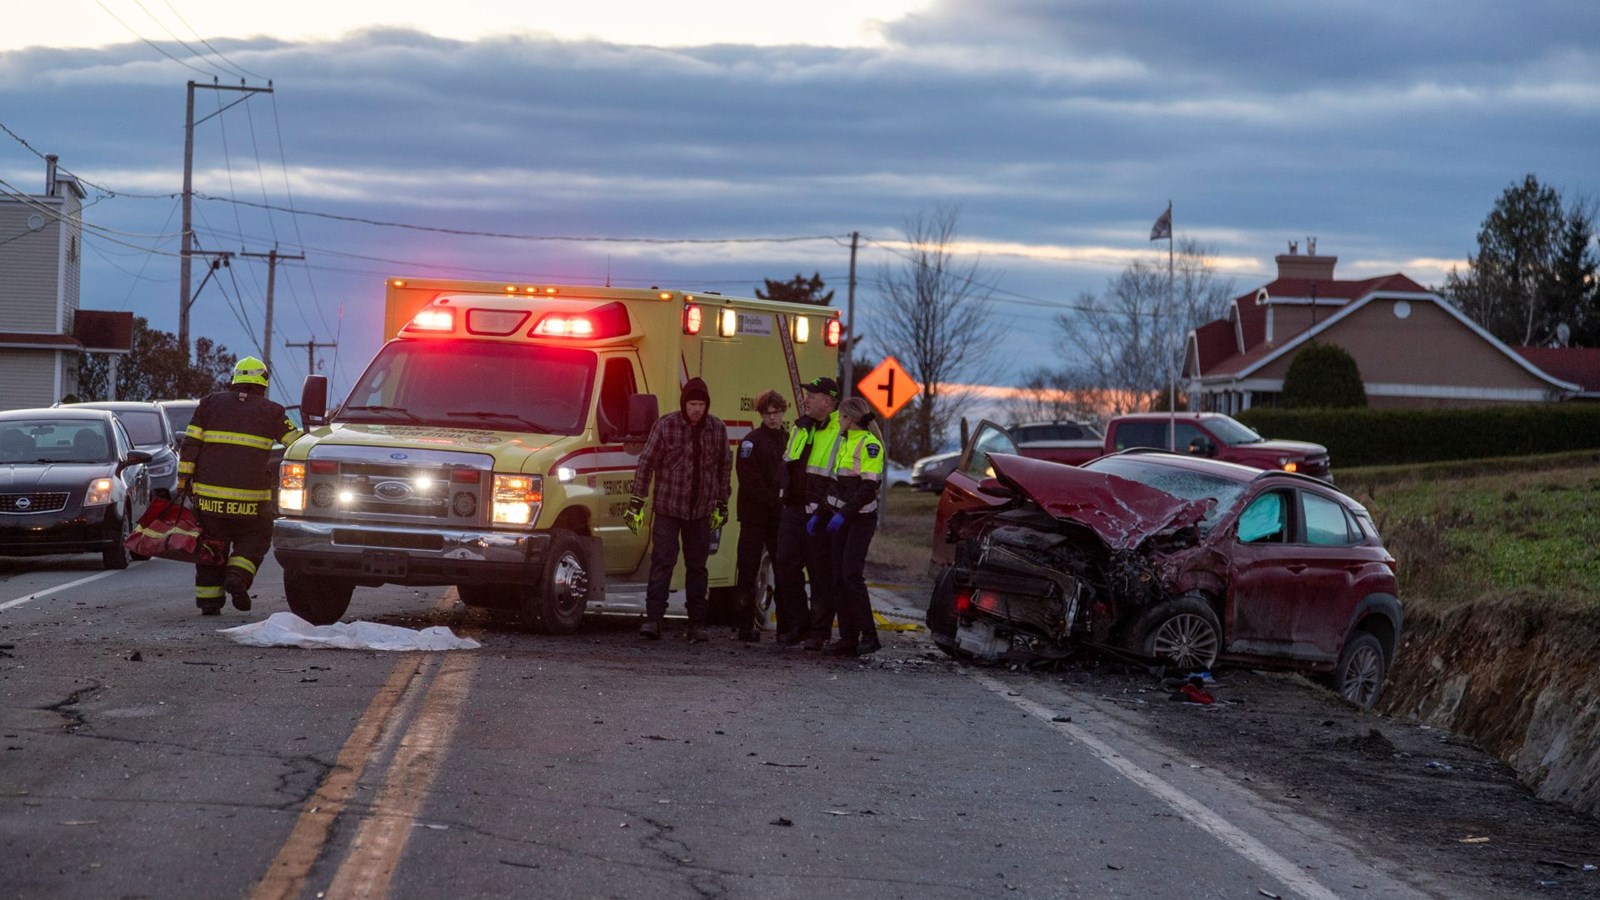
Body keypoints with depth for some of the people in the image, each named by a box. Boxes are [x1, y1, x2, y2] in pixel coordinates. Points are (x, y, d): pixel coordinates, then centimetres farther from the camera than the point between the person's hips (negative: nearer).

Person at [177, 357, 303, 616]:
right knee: (254, 539, 14)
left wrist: (183, 482, 8)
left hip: (209, 492, 2)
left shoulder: (211, 403, 9)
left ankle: (208, 600, 8)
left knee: (211, 542, 12)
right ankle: (237, 576, -11)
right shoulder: (270, 412, 4)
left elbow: (190, 445, 5)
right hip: (250, 495, -2)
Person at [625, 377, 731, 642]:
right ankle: (653, 619, -12)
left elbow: (724, 467, 13)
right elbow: (646, 462, -4)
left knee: (697, 566, 8)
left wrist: (722, 504, 13)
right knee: (662, 561, -10)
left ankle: (697, 624, 13)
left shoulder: (718, 429, 3)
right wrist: (636, 501, -7)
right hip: (668, 508, -3)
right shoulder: (665, 426, -6)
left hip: (701, 510, 3)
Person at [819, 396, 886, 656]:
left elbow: (869, 487, -18)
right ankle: (848, 638, 6)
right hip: (843, 518, 9)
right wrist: (821, 513, 18)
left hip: (861, 518, -9)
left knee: (852, 574, -16)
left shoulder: (869, 444, -11)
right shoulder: (845, 442, 18)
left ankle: (869, 636, -14)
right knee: (839, 577, 4)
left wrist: (844, 513, -23)